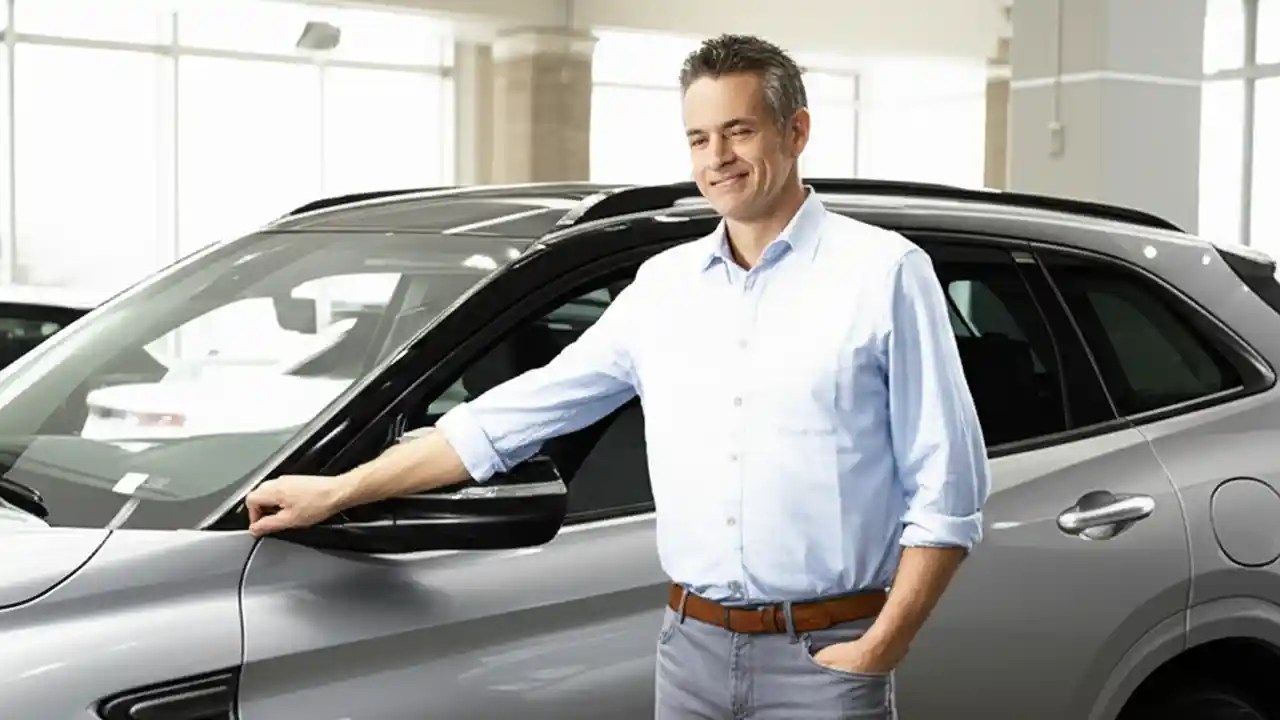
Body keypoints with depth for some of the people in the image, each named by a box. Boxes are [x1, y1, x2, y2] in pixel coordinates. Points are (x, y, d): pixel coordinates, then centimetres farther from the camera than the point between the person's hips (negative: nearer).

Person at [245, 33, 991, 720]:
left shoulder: (883, 271, -4)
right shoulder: (663, 283, 9)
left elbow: (948, 488, -5)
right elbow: (523, 409, 11)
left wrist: (880, 649, -13)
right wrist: (338, 492, 11)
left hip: (824, 659, -4)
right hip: (692, 647, 4)